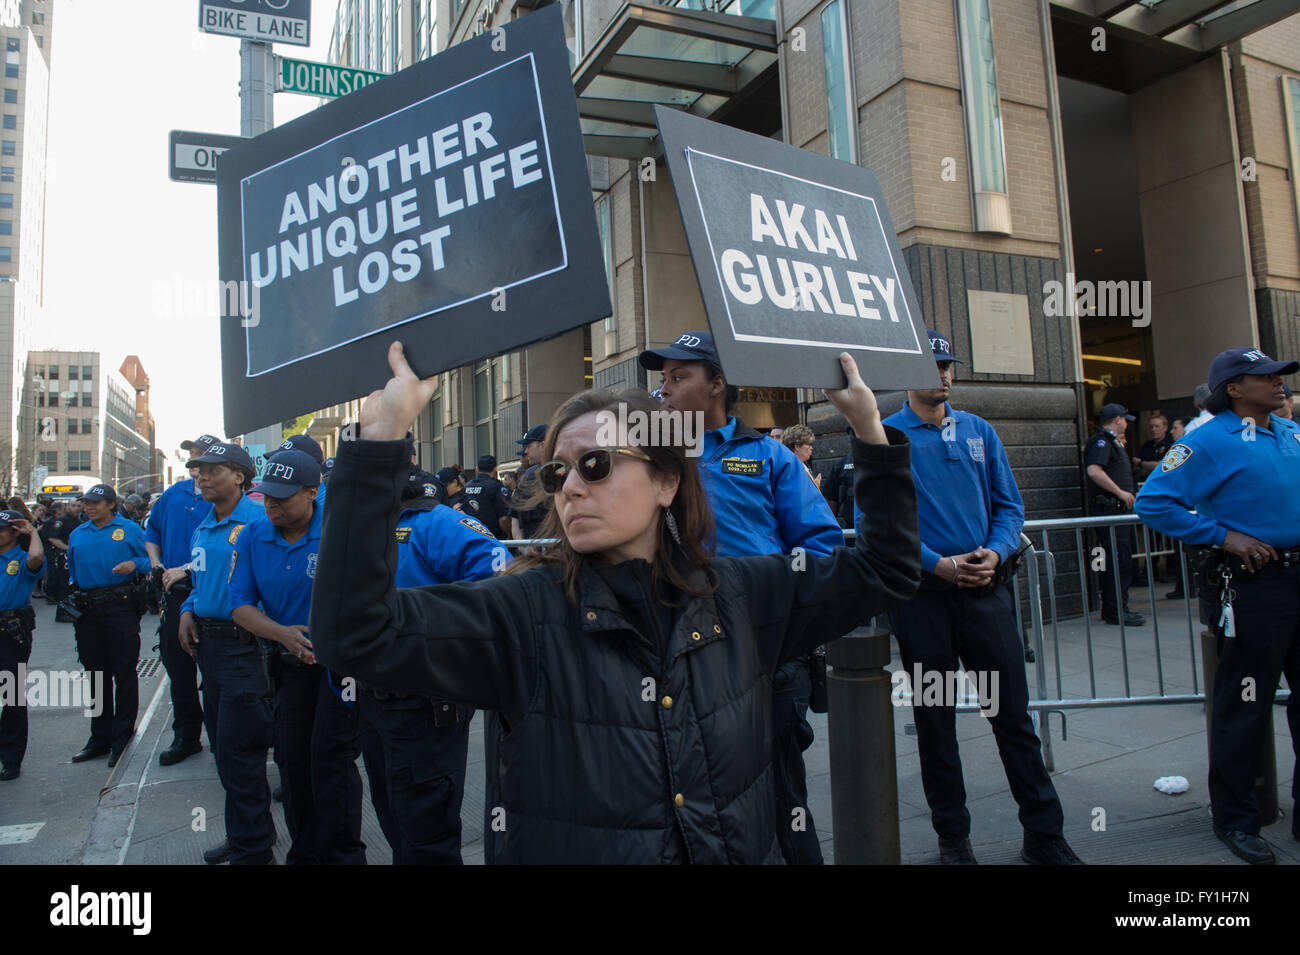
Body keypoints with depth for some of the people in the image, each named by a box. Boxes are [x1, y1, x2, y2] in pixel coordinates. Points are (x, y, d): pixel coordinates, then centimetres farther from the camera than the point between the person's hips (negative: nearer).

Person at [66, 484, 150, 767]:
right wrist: (72, 594, 13)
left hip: (120, 608, -5)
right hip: (88, 612, 6)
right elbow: (72, 570, 25)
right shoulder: (77, 535, 17)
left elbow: (150, 559, 1)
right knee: (96, 675, 13)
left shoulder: (129, 529, 2)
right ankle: (100, 736, 23)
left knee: (123, 674, -3)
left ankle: (122, 739, 5)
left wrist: (134, 565, -17)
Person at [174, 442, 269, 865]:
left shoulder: (258, 520, -16)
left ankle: (250, 849, 13)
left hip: (244, 645, -9)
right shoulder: (203, 528, 12)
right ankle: (249, 832, 35)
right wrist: (188, 610, 8)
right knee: (222, 744, 18)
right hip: (208, 642, 9)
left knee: (238, 751, -2)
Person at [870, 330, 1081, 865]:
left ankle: (1044, 835, 20)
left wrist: (995, 552, -9)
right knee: (934, 718, 9)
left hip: (986, 588, 3)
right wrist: (939, 564, -16)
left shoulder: (979, 431, 10)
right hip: (922, 594, -2)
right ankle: (952, 836, 24)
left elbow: (1009, 504, 9)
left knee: (1013, 711, 6)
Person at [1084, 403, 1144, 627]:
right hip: (1109, 507, -11)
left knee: (1117, 560, 12)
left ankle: (1111, 609, 17)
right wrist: (1121, 493, -21)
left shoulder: (1110, 442, 23)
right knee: (1118, 559, -11)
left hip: (1117, 508, 11)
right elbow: (1094, 470, -25)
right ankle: (1116, 611, -9)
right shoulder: (1101, 441, -10)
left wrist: (1127, 494, 20)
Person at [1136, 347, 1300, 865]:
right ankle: (1235, 820, 15)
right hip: (1251, 584, -7)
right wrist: (1222, 534, -16)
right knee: (1244, 705, 1)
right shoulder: (1210, 441, -9)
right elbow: (1153, 502, -15)